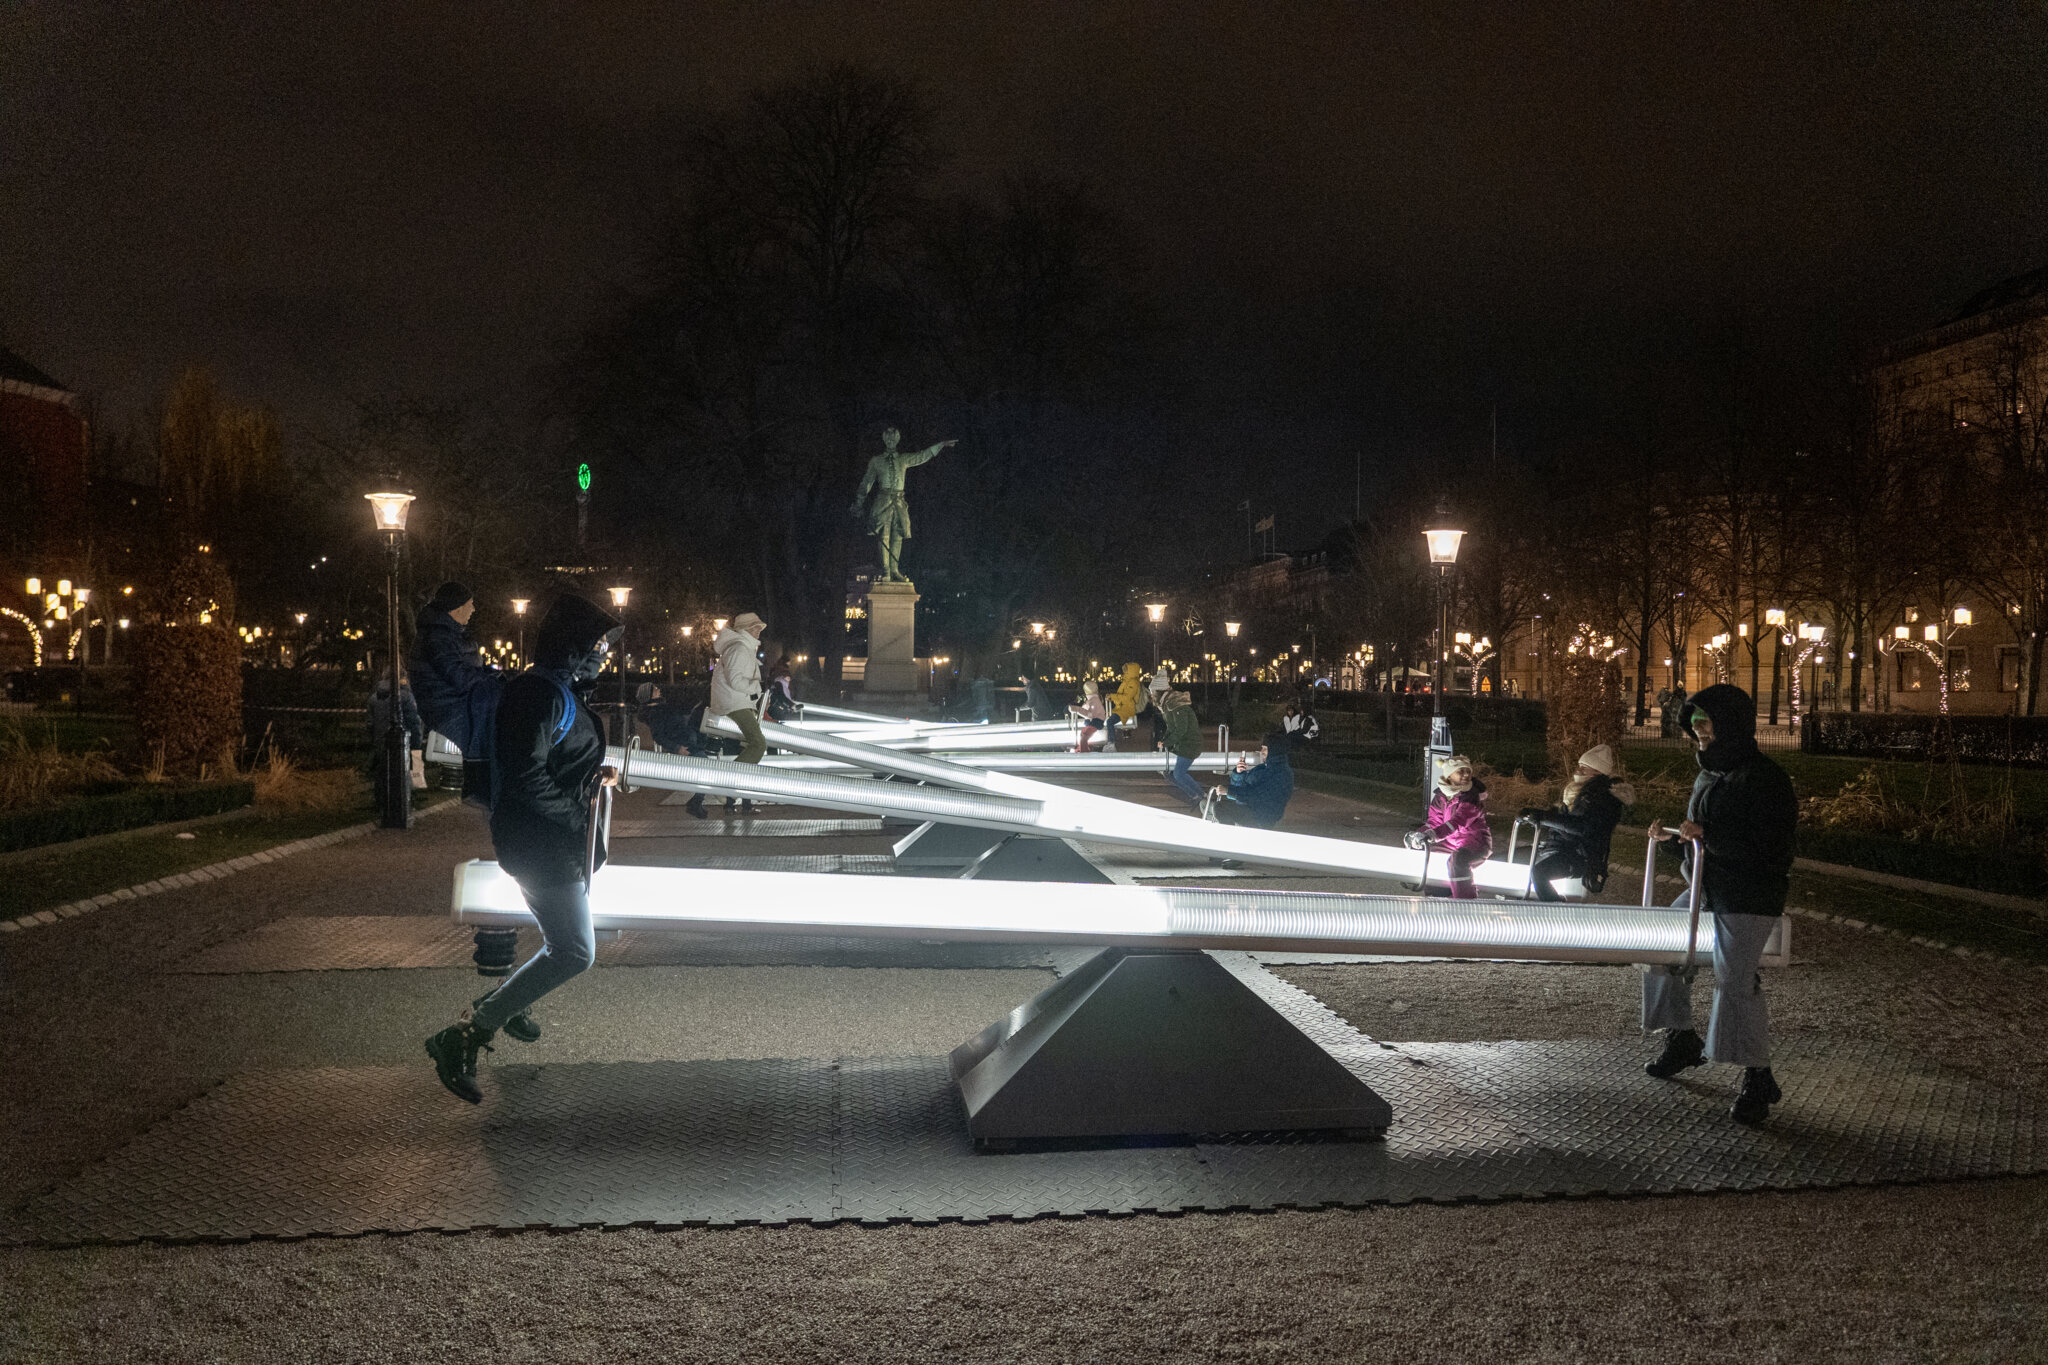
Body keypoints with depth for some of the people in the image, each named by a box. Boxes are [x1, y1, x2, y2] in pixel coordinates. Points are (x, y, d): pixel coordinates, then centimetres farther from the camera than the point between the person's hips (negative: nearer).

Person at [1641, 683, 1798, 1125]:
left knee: (1735, 980, -15)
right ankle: (1682, 1041, 29)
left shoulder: (1763, 778, -16)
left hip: (1750, 897, -9)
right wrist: (1674, 836, 6)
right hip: (1708, 889, 9)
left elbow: (1769, 849, -22)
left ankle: (1758, 1078, -3)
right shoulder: (1709, 774, 12)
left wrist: (1706, 835, -27)